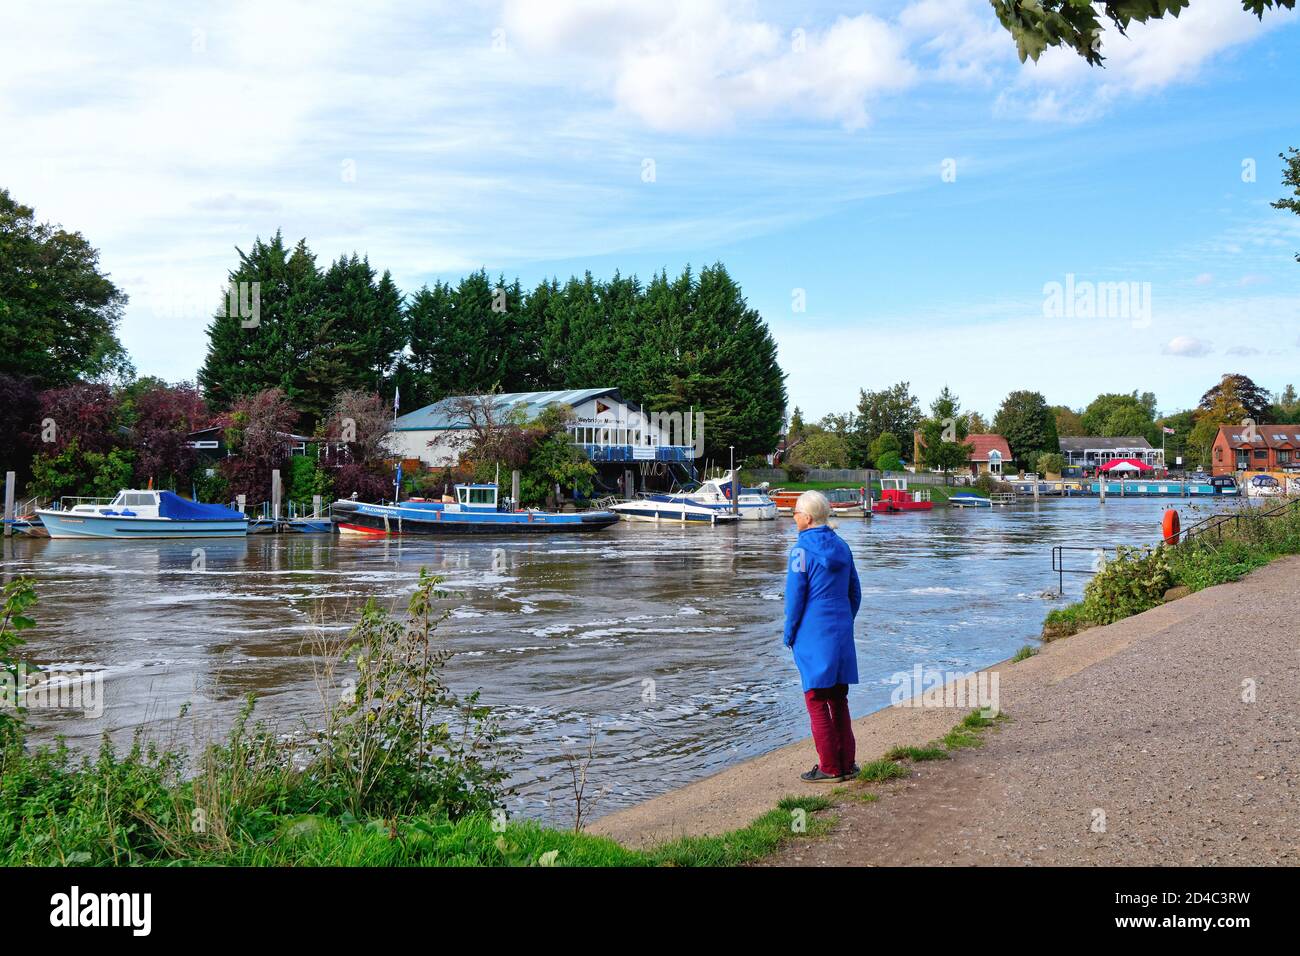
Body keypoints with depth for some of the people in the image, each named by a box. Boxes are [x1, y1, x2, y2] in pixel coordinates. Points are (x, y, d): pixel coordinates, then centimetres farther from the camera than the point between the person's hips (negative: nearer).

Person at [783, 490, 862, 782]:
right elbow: (855, 592, 14)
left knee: (816, 701, 1)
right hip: (841, 635, 7)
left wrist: (789, 634, -2)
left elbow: (795, 596, -12)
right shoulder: (841, 547, 9)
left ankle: (829, 768, 4)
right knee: (838, 699, 14)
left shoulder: (803, 549, -12)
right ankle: (847, 763, 17)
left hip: (813, 635, -7)